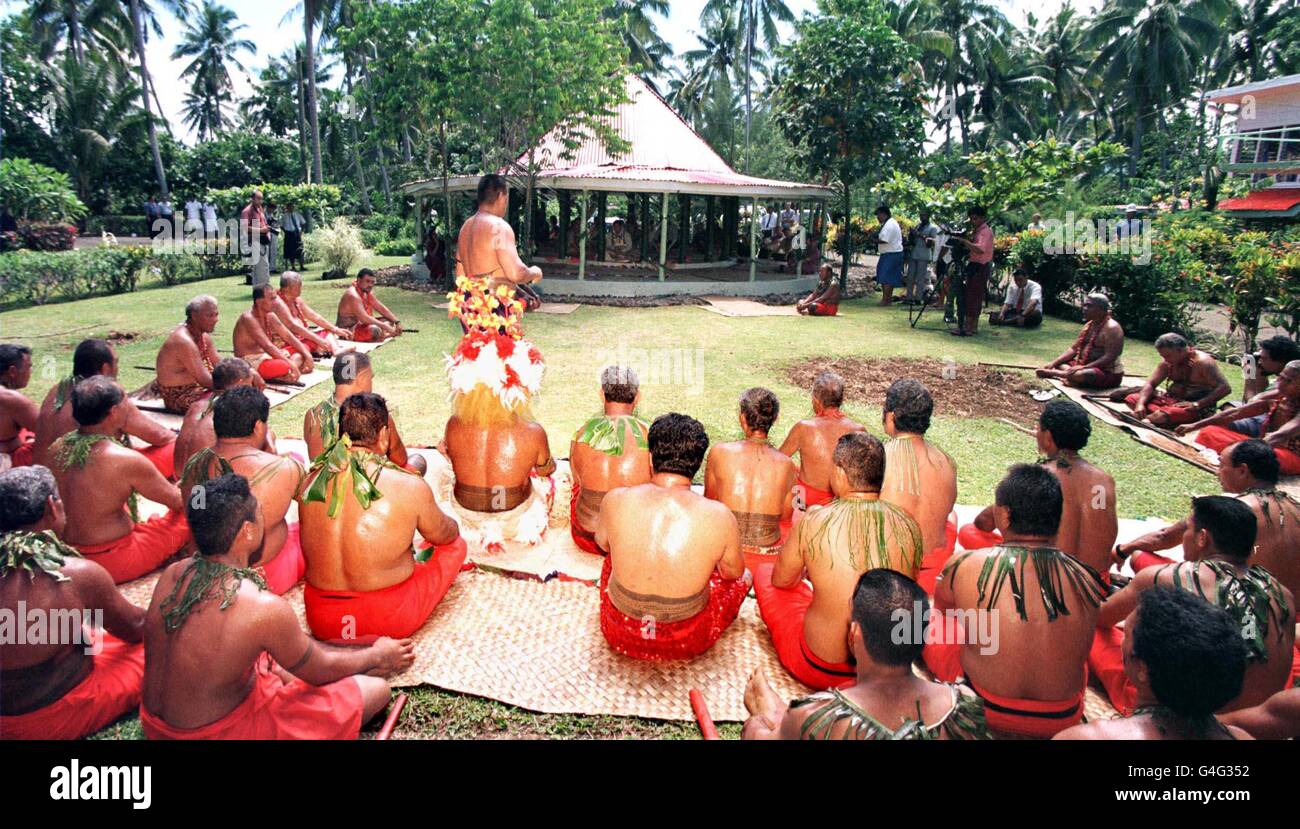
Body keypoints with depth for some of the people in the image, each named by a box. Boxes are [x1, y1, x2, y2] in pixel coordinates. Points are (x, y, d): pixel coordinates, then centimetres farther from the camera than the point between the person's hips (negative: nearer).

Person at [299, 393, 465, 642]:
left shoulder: (312, 481, -7)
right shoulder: (409, 487, -19)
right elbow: (445, 535, 2)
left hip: (321, 622, 5)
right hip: (391, 620, -4)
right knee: (456, 544, 15)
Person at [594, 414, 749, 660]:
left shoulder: (615, 501, -17)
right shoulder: (719, 517, -21)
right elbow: (733, 572, -1)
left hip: (620, 637, 1)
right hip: (688, 644, -1)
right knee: (744, 576, 26)